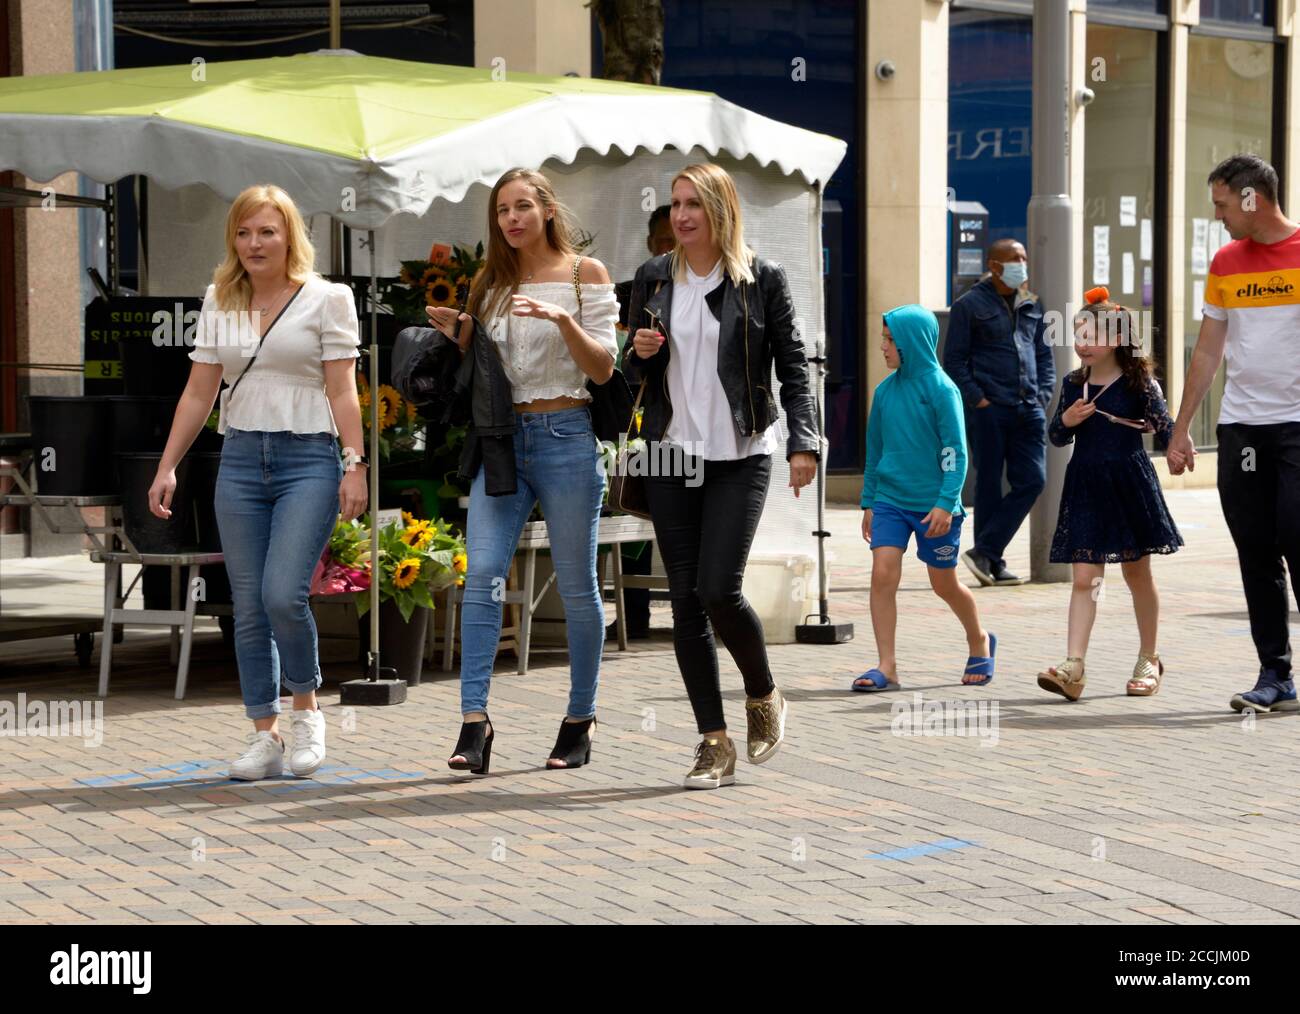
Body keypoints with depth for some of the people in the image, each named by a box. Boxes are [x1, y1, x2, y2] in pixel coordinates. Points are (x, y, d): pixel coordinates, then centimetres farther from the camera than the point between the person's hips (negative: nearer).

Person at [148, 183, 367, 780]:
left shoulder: (326, 299, 1)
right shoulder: (219, 304, 12)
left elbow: (342, 391, -3)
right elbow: (198, 393, 13)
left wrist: (355, 466, -11)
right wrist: (167, 467, 6)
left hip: (309, 459, -4)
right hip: (241, 461, 4)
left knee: (282, 595, -18)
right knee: (249, 609, 2)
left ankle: (306, 708, 6)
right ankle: (265, 737, 10)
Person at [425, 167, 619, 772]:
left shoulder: (586, 273, 2)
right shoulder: (491, 281, 14)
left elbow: (603, 369, -4)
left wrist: (562, 318, -20)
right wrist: (460, 337, 0)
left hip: (566, 436, -3)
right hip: (502, 437, 3)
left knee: (576, 583, 3)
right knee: (484, 571, -12)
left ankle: (581, 717, 16)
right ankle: (475, 720, -15)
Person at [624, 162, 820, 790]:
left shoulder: (761, 279, -1)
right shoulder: (654, 277, 9)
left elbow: (792, 365, 1)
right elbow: (632, 369, 18)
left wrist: (804, 442, -9)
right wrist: (639, 354, -5)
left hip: (739, 457, -4)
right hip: (672, 456, 4)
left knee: (718, 590, -14)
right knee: (685, 598, 1)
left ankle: (763, 697, 15)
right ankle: (714, 742, 7)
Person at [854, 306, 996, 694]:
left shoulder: (941, 389, -11)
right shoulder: (885, 390, 5)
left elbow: (956, 451, -12)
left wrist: (946, 503, -19)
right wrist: (868, 502, 14)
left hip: (933, 506, -4)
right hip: (889, 500, 4)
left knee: (944, 584, 10)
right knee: (883, 574, -12)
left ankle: (979, 641, 36)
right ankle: (886, 666, -8)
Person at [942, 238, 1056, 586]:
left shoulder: (1032, 306, 16)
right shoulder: (969, 306, 0)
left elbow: (1044, 355, 22)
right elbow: (954, 360, -2)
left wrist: (1043, 394, 8)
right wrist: (977, 399, -10)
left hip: (1028, 410, 5)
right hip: (989, 410, -5)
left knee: (1032, 480, -4)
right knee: (989, 485, -1)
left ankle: (984, 552, 3)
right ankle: (993, 563, 7)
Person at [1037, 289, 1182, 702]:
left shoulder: (1138, 382, -5)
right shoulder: (1073, 384, 6)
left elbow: (1162, 423, -12)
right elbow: (1056, 436, 13)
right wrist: (1066, 422, -9)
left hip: (1129, 482, -2)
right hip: (1085, 486, 3)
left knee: (1138, 574, 10)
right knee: (1084, 578, -4)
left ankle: (1148, 660, 25)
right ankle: (1073, 667, -12)